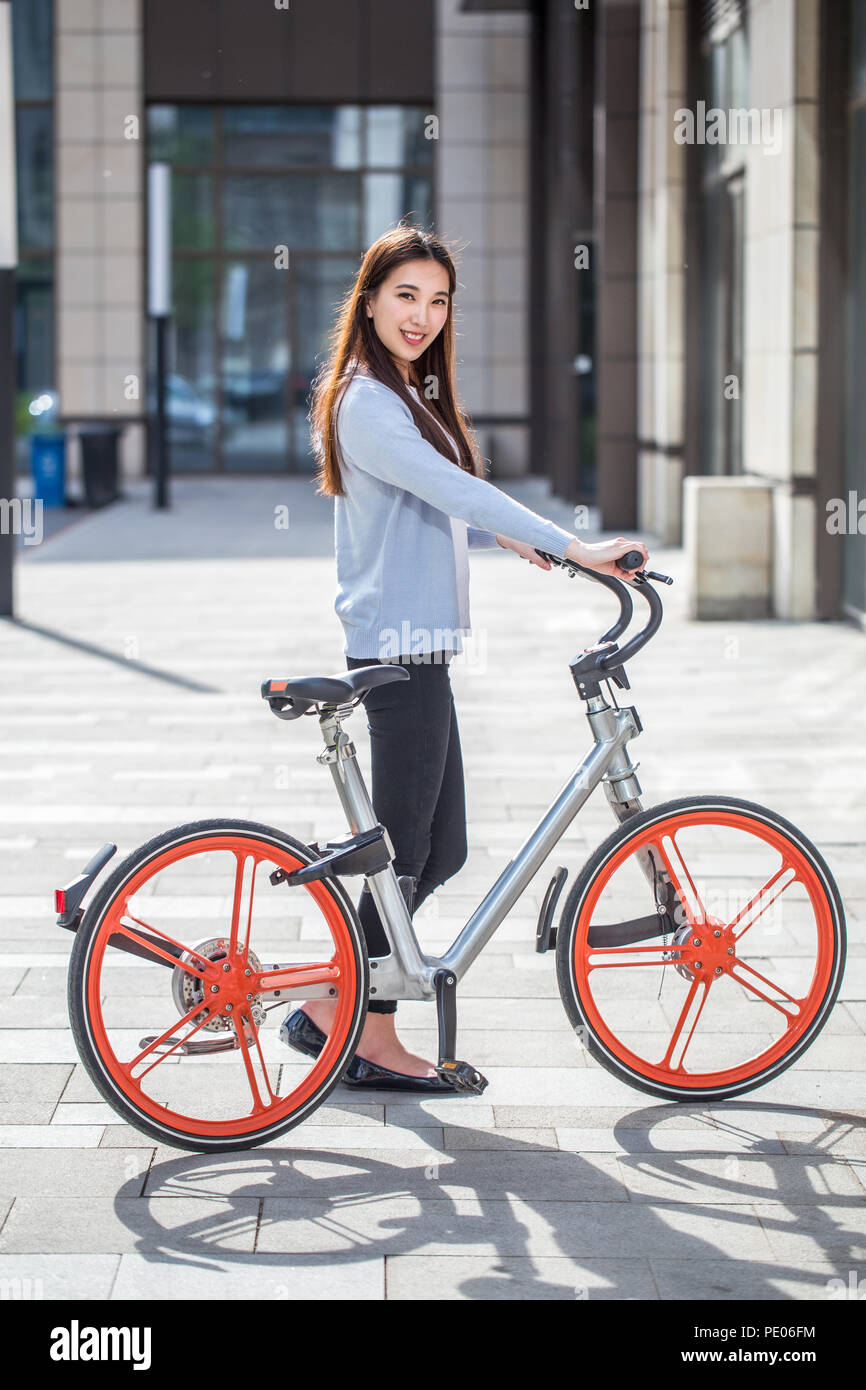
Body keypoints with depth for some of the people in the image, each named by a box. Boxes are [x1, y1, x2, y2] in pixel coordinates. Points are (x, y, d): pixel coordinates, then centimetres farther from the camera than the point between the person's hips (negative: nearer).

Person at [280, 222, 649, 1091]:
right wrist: (575, 548, -24)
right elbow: (454, 490, -23)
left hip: (418, 646, 10)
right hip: (399, 648, -10)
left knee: (437, 851, 10)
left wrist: (509, 538, 13)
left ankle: (334, 1008, 19)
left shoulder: (414, 397, 19)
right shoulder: (368, 405, -14)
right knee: (409, 850, -2)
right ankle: (374, 1040, 8)